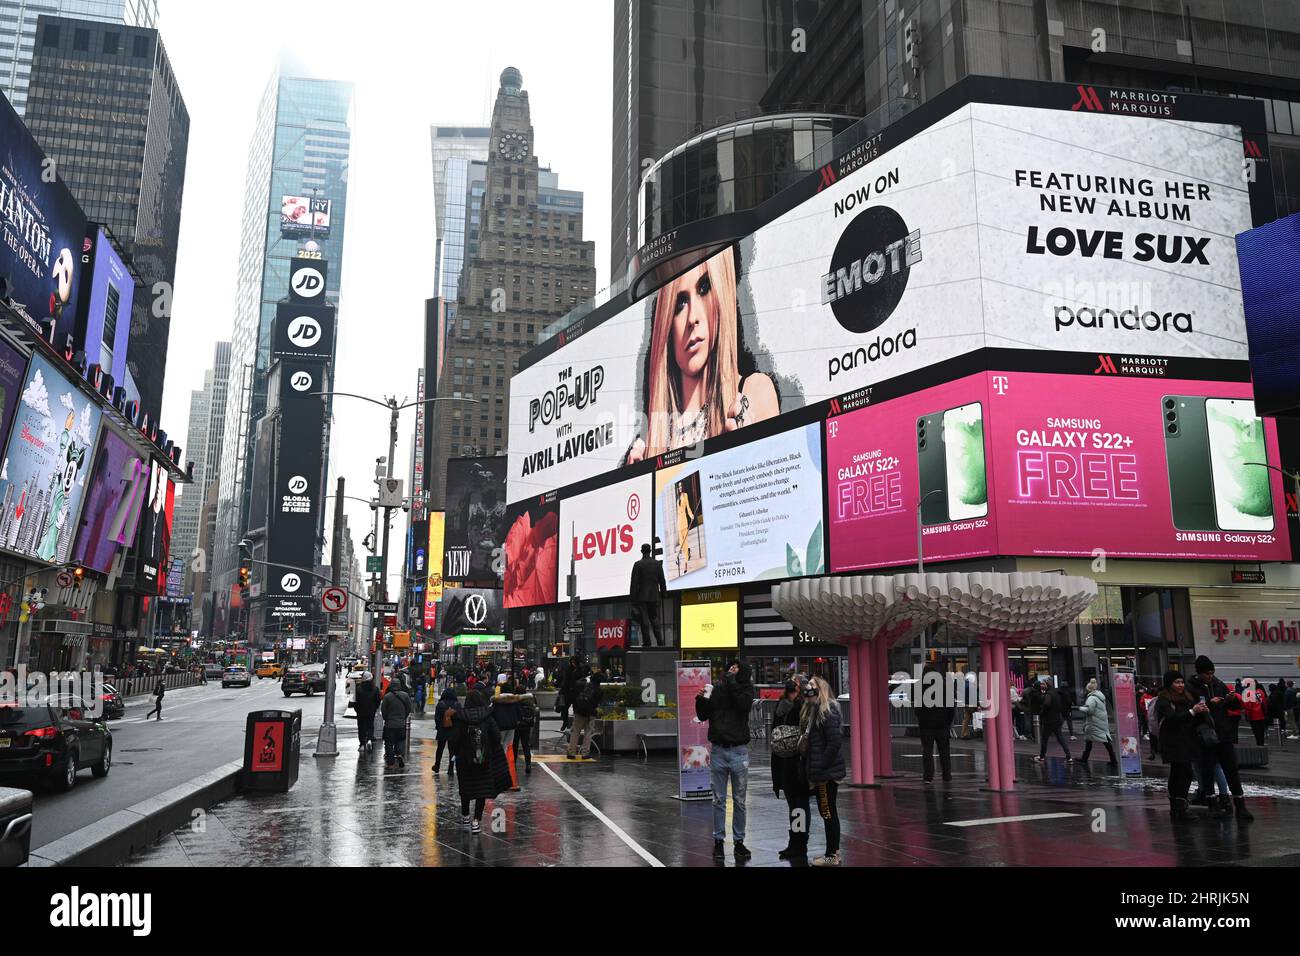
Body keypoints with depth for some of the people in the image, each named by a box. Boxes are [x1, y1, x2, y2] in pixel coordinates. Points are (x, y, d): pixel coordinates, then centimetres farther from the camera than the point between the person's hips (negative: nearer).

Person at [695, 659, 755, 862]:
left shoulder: (745, 689, 1)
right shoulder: (717, 689, 6)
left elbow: (743, 704, -20)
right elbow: (702, 716, 8)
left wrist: (731, 681, -17)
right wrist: (702, 698, -10)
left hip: (738, 751, -2)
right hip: (718, 750, 2)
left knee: (739, 801, 7)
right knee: (719, 800, 7)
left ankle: (739, 841, 16)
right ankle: (718, 841, 15)